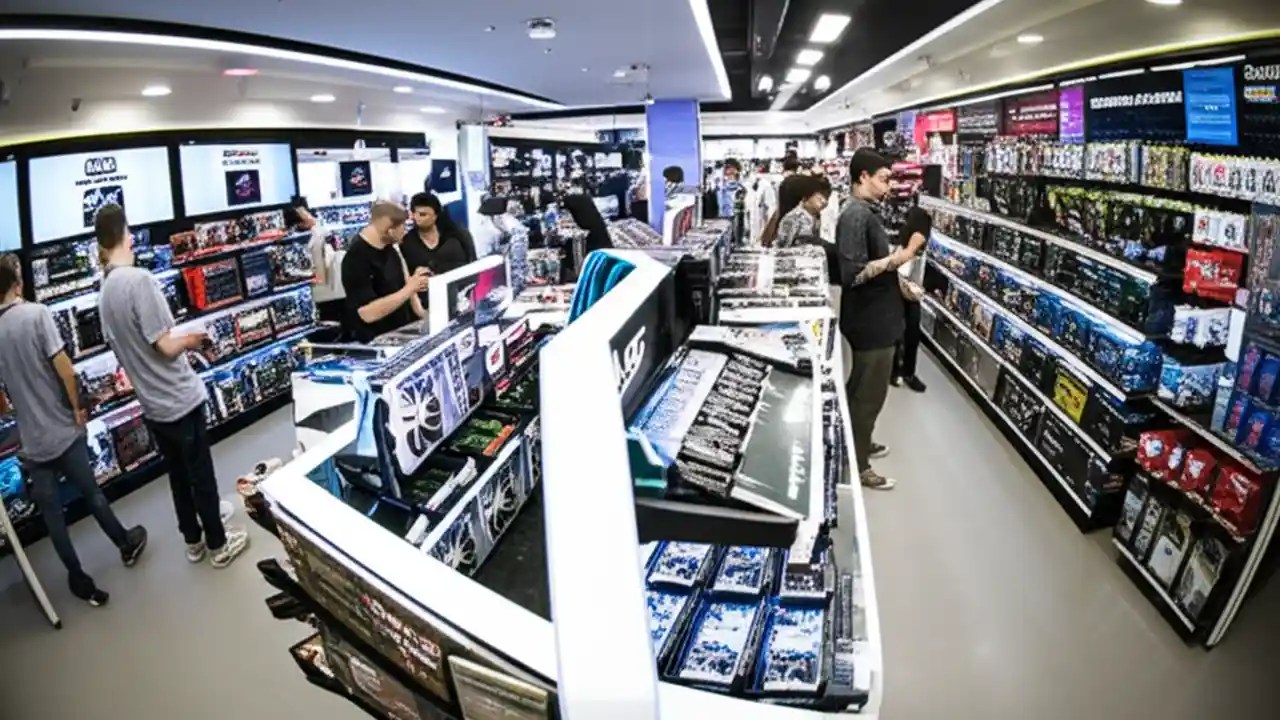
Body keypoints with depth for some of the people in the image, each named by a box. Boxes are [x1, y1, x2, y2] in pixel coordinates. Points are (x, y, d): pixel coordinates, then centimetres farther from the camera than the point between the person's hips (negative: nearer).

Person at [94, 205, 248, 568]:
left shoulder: (104, 292, 3)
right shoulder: (139, 279, -21)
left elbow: (124, 346, 13)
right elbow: (165, 346, -21)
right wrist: (191, 339, -2)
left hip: (151, 404, 7)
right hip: (179, 398, -7)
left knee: (178, 474, 20)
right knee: (201, 475, 7)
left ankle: (193, 541, 34)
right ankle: (218, 544, 21)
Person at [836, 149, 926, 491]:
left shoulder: (866, 211, 10)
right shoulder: (855, 216, -22)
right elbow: (853, 273, -30)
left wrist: (898, 280, 18)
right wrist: (896, 259, -22)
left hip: (874, 316, 10)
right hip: (871, 320, -10)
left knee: (862, 388, 22)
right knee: (869, 393, 1)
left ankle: (857, 444, 38)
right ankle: (856, 465, 14)